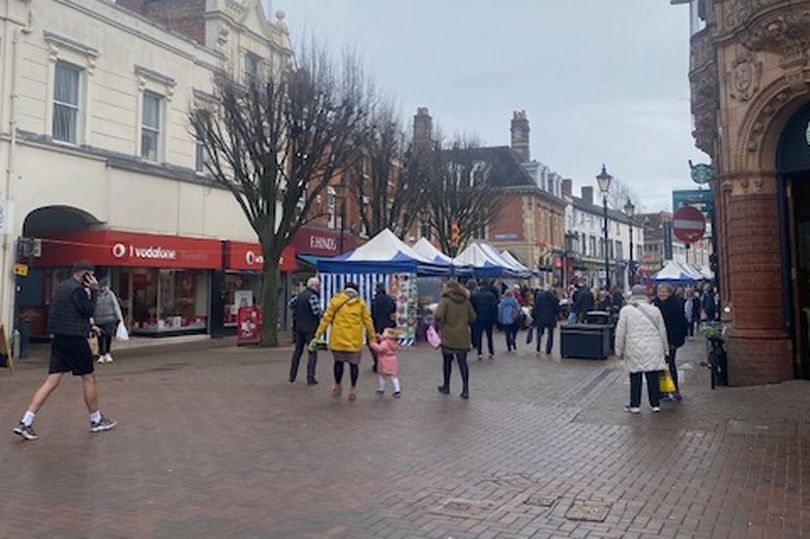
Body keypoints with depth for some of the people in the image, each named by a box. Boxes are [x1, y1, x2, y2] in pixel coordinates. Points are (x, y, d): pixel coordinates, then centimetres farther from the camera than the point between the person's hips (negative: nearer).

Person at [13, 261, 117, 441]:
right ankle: (97, 421, 17)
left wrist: (89, 327, 22)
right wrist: (94, 291, -9)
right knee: (89, 379, 6)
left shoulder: (61, 287, 16)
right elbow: (89, 311, -14)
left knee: (52, 381, 5)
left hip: (59, 339, 8)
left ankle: (25, 423, -2)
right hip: (75, 340, -8)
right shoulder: (77, 289, -14)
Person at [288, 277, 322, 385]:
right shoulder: (312, 296, -15)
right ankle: (310, 378, -6)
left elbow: (291, 304, 21)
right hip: (310, 328, -8)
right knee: (312, 353, -1)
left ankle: (292, 377, 23)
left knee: (298, 351, 17)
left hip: (299, 328, 8)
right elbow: (316, 311, -20)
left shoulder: (300, 295, 10)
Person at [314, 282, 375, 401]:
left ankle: (338, 386, 25)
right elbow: (367, 320, 6)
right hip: (354, 338, 0)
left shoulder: (336, 299, 4)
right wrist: (372, 336, 13)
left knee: (338, 361, 15)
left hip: (338, 337, 0)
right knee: (354, 363, 6)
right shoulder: (360, 302, 5)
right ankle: (353, 388, 6)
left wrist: (319, 332, 3)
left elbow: (327, 317, 1)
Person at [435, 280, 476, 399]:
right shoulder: (466, 301, 4)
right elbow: (472, 318, 7)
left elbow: (438, 316, -22)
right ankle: (465, 390, -1)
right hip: (463, 338, 3)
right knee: (463, 363, 6)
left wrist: (438, 324, -3)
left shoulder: (445, 301, -10)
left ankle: (446, 386, 25)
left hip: (448, 337, -3)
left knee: (447, 361, 13)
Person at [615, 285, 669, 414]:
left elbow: (620, 332, -3)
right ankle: (655, 404, 13)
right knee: (653, 377, 8)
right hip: (653, 350, 2)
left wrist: (619, 350, 5)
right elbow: (662, 331, 11)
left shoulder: (626, 310, -3)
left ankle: (635, 405, 9)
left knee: (635, 378, 4)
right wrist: (665, 349, 22)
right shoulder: (655, 310, 5)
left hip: (634, 350, -2)